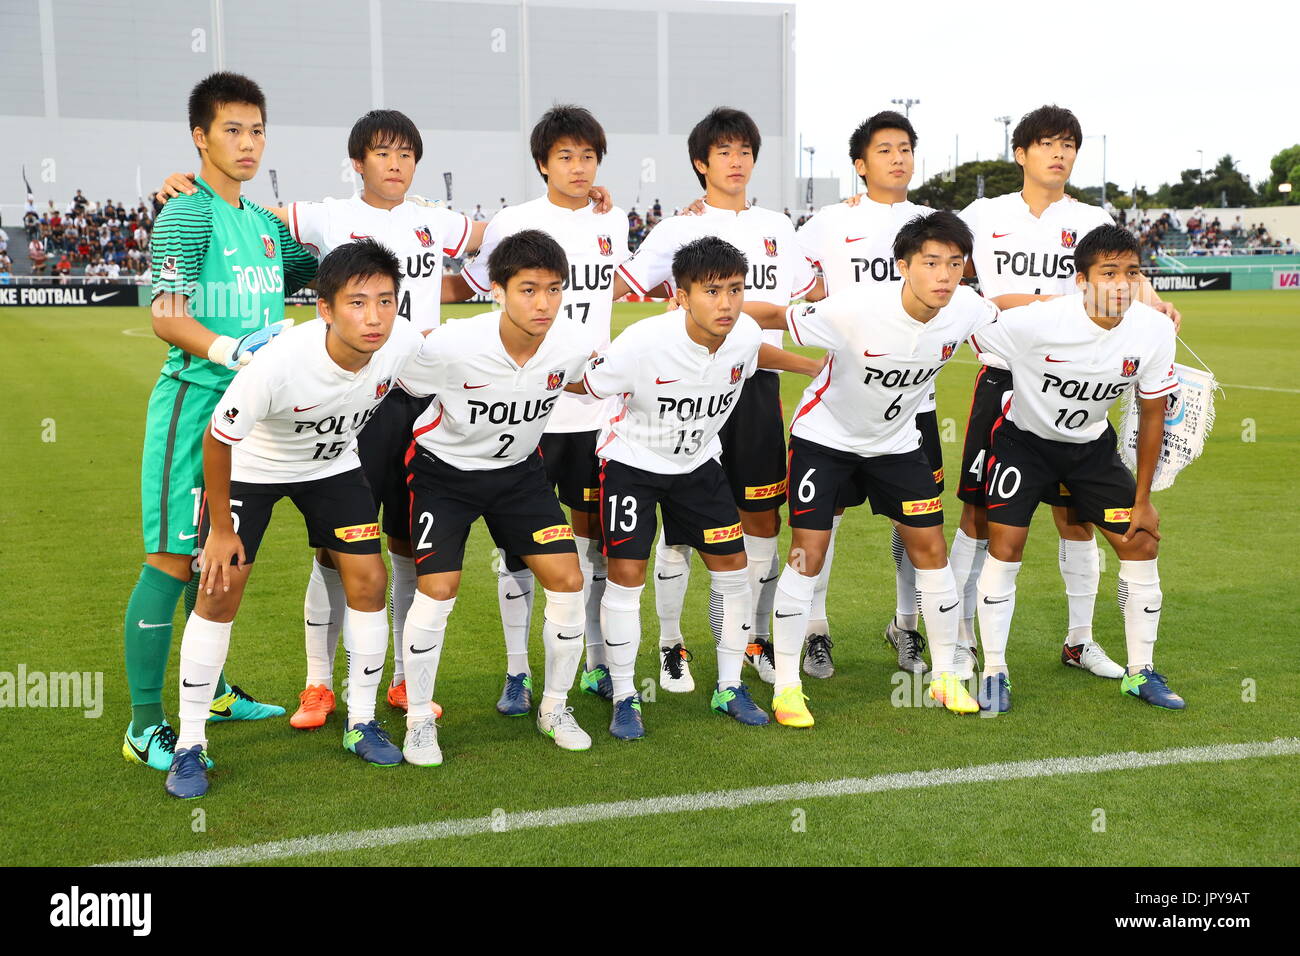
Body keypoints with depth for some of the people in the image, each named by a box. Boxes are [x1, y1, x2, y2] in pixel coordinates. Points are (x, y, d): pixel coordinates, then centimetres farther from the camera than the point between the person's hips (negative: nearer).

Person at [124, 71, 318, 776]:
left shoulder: (266, 223, 15)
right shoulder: (186, 215, -8)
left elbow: (312, 271, 32)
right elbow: (166, 318, -15)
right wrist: (232, 350, -28)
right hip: (194, 404, -8)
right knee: (172, 560, -7)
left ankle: (211, 692, 31)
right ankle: (144, 725, -1)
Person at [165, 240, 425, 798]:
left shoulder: (405, 344, -28)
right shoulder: (280, 362, -39)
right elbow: (218, 438, -23)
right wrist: (220, 528, -14)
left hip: (333, 463, 4)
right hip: (250, 466, -4)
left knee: (368, 581, -4)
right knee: (219, 594, -8)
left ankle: (361, 723, 14)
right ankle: (190, 744, 6)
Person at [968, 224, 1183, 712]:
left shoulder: (1155, 330, -19)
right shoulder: (1037, 321, -33)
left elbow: (1152, 415, -7)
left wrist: (1141, 500, -2)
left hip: (1092, 443, 4)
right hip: (1024, 437, -3)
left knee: (1142, 544, -1)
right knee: (1004, 548, -10)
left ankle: (1140, 672, 16)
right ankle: (994, 673, 7)